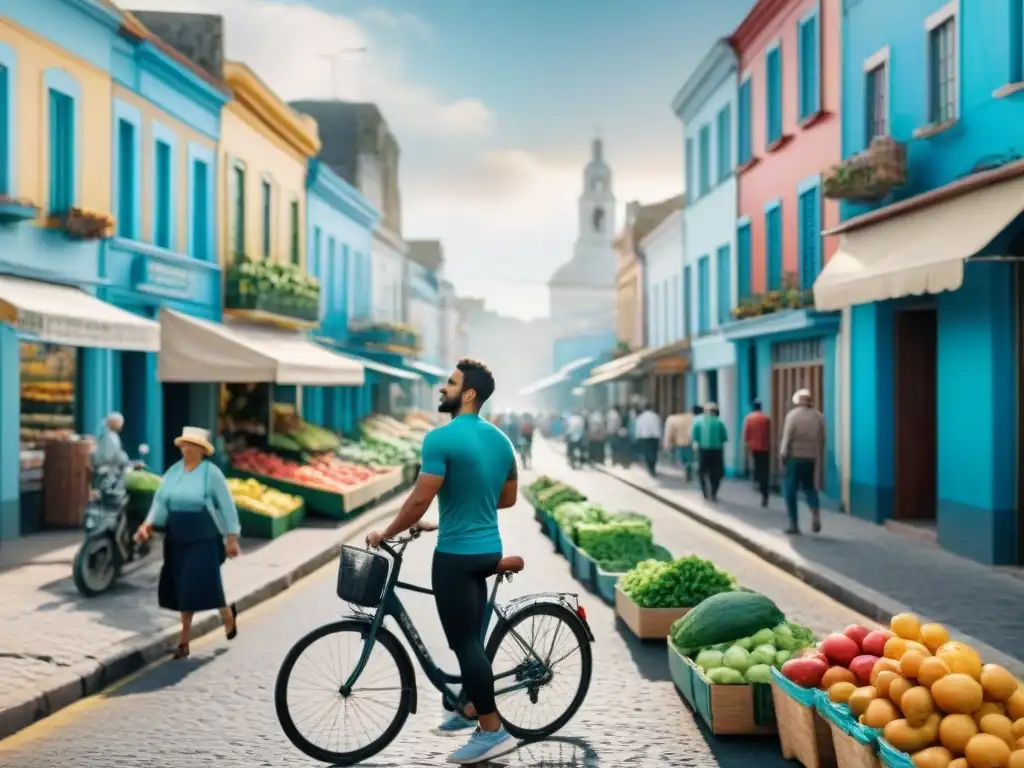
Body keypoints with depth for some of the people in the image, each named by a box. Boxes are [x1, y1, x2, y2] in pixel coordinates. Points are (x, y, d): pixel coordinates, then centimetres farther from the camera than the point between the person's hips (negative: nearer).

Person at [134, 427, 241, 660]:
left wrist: (232, 538, -8)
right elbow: (160, 500, 4)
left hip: (204, 541, -5)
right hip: (177, 541, 5)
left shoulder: (212, 473, -8)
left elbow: (226, 506, -7)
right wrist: (148, 524, -12)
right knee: (182, 588, 7)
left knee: (203, 585, -7)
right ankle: (184, 639, 15)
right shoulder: (173, 472, 7)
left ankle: (228, 613, 23)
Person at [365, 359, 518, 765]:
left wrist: (384, 534, -6)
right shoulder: (500, 440, 7)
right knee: (471, 635, 22)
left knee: (465, 641, -1)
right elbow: (508, 498, 15)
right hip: (488, 550, 9)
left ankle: (493, 731, 4)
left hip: (456, 555, -8)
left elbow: (420, 500, -20)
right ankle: (471, 708, 34)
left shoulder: (441, 438, -18)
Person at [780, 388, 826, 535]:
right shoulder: (819, 416, 4)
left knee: (791, 491, 5)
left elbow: (787, 437, -10)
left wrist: (783, 455, -4)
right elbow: (822, 439, 6)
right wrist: (820, 456, 15)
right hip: (811, 458, 4)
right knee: (809, 487, 17)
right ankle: (816, 513, -9)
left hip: (794, 457, -4)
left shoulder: (793, 414, -8)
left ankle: (794, 524, 4)